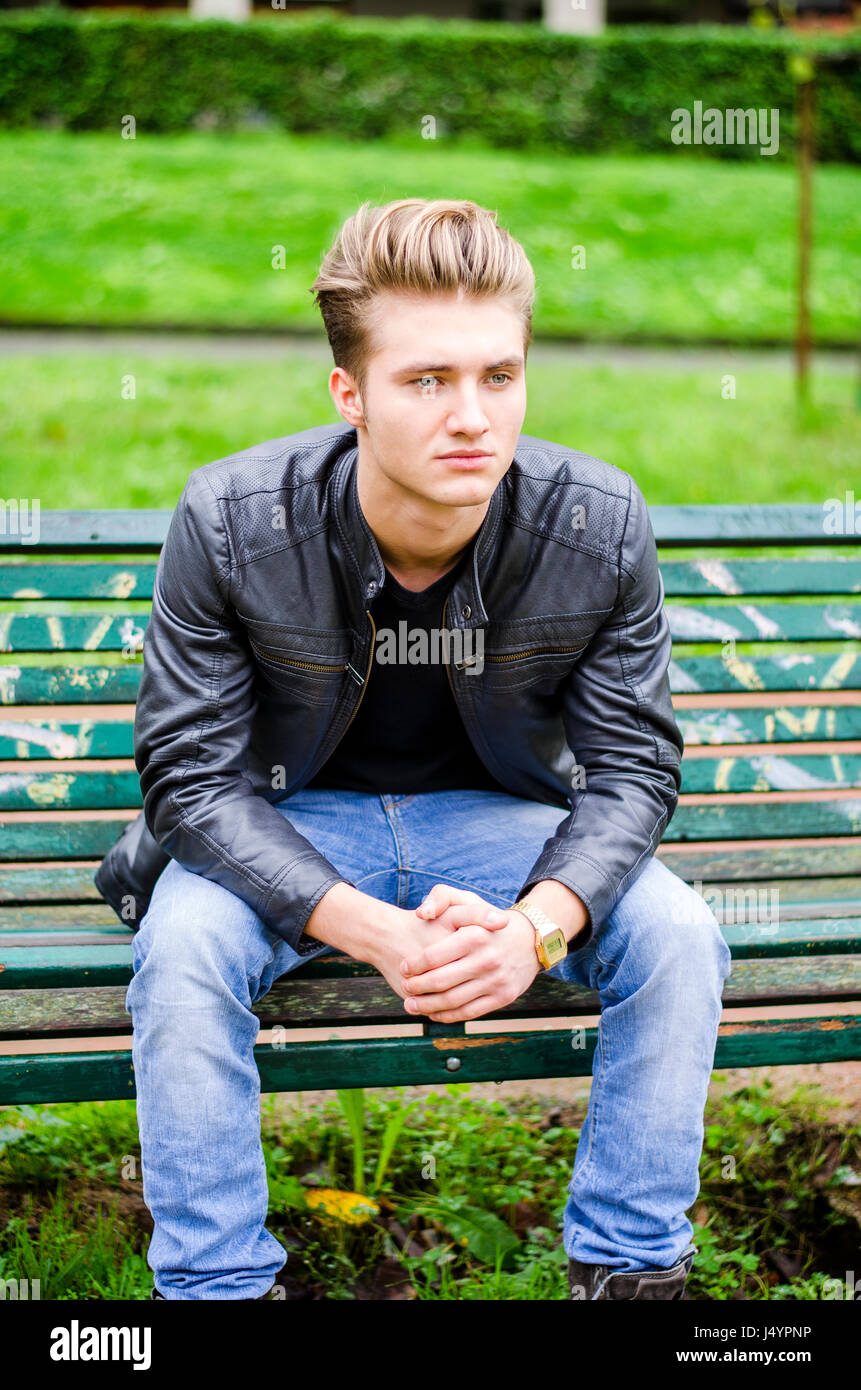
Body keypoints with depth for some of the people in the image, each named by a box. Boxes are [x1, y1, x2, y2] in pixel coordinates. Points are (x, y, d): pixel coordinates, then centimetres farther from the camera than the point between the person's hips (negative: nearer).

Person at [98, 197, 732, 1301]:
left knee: (677, 937, -22)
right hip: (292, 825, -1)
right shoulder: (228, 523, -23)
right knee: (182, 949, -31)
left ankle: (628, 1265, -3)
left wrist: (538, 924, -30)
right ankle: (217, 1282, -12)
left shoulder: (601, 526, -18)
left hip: (499, 815, 2)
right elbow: (194, 775, -19)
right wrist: (370, 930, -34)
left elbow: (633, 765, -10)